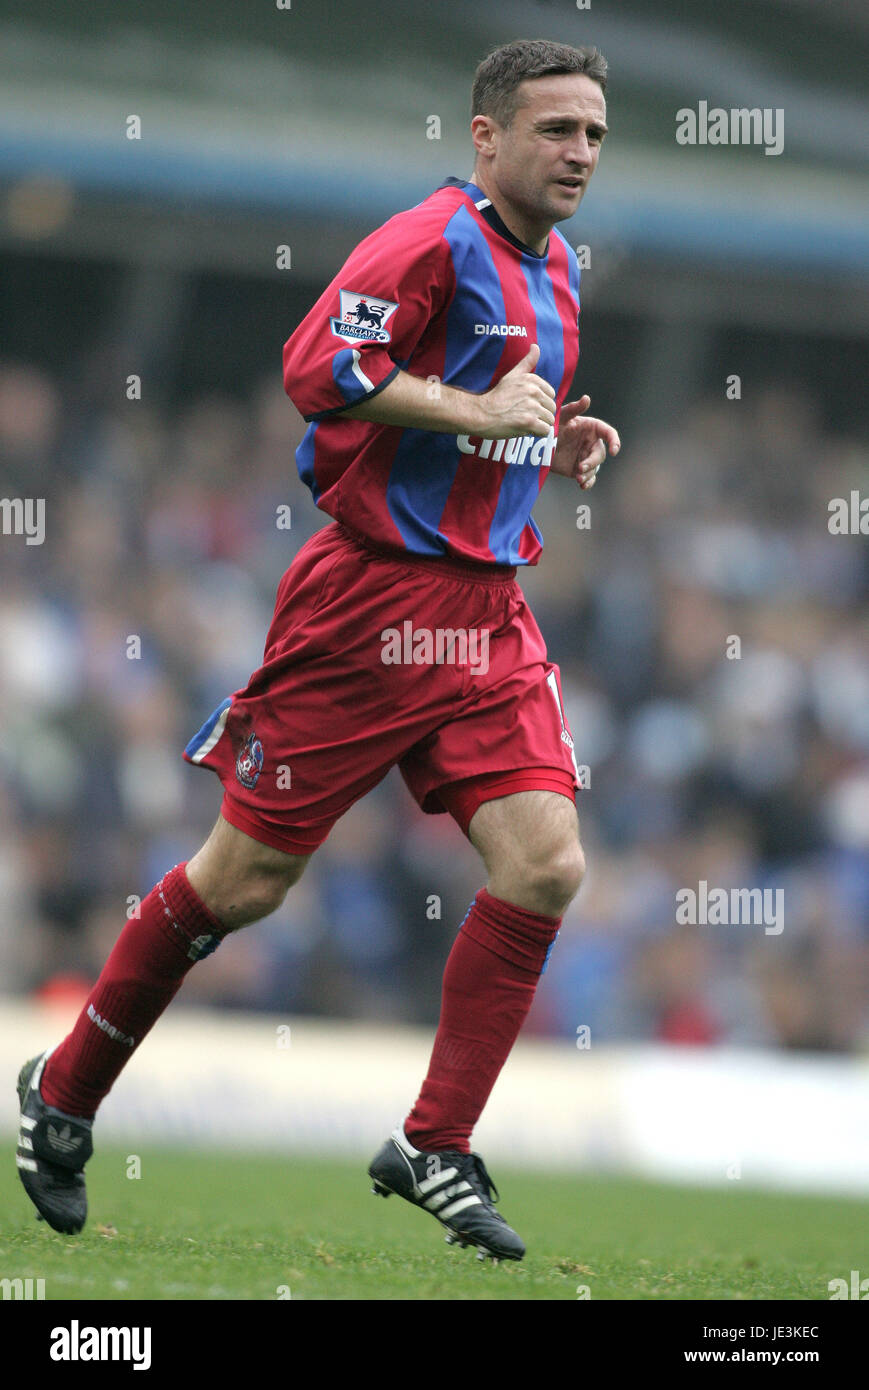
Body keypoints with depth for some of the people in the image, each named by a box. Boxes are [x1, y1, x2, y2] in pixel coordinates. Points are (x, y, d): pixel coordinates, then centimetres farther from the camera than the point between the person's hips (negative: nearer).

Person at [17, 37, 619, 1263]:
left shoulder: (555, 268, 15)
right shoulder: (436, 239, -13)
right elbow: (321, 368, -25)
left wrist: (551, 449, 11)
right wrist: (480, 412, -21)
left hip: (488, 610, 7)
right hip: (374, 597, -7)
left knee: (545, 864, -9)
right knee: (247, 876, 0)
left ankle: (434, 1149, -1)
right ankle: (63, 1095, 19)